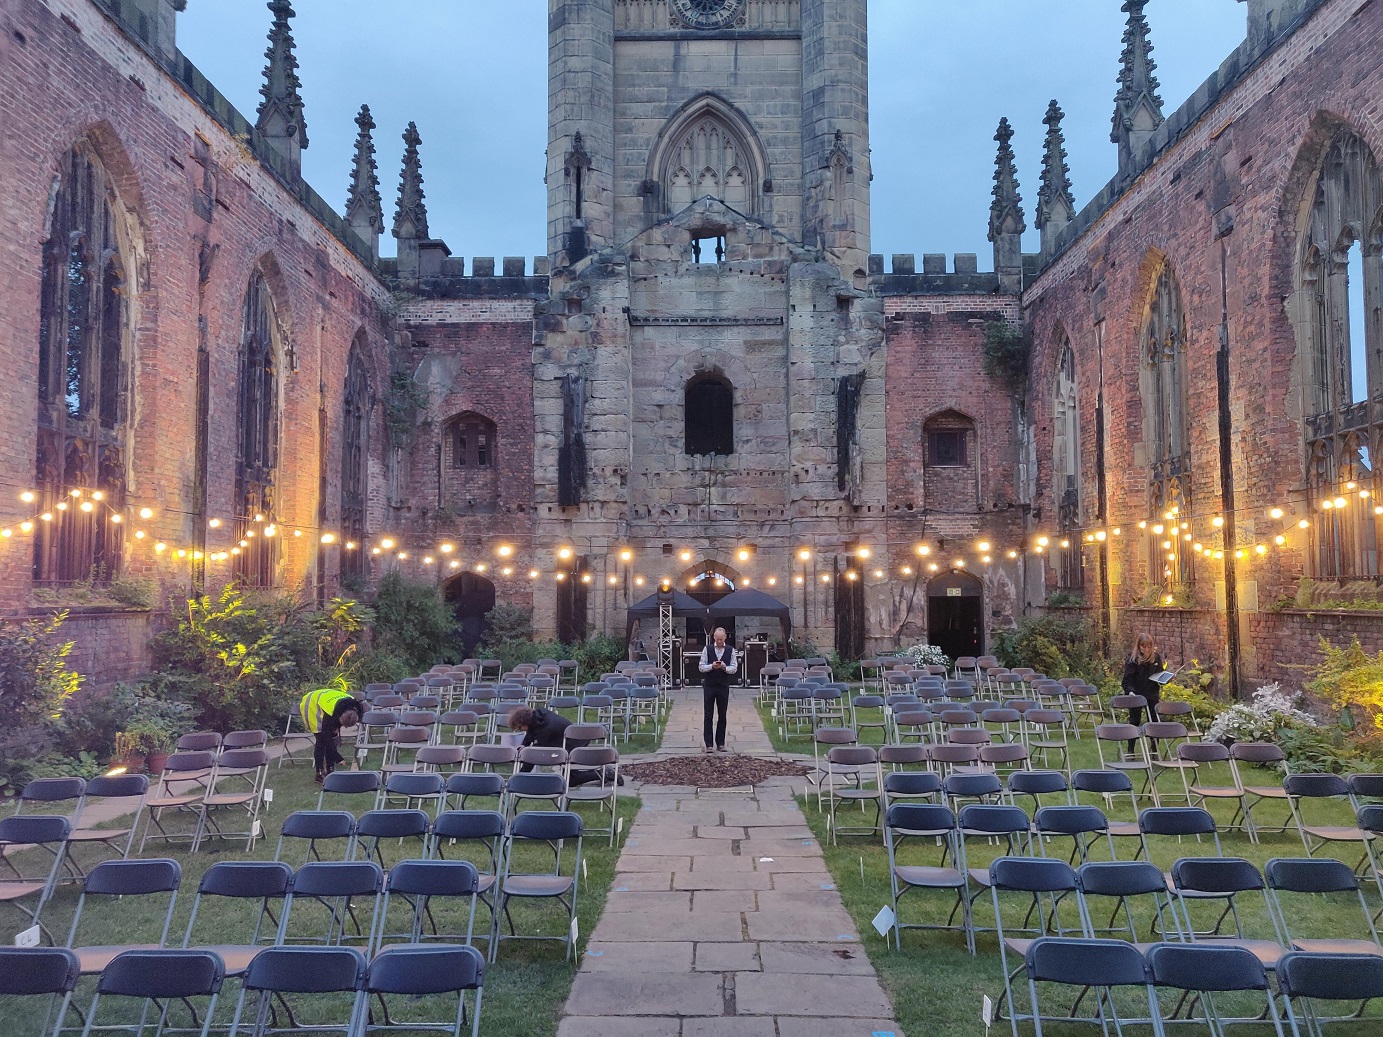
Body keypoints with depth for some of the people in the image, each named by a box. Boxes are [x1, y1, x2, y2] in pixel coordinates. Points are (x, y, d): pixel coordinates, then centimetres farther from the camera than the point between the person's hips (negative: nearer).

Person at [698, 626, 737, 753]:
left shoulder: (730, 650, 3)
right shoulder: (707, 649, 1)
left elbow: (735, 668, 1)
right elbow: (701, 667, -1)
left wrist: (725, 667, -19)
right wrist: (712, 666, -19)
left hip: (723, 686, 1)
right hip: (709, 686, -1)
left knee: (722, 716, 6)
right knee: (708, 716, -1)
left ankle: (720, 744, 13)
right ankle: (708, 744, 1)